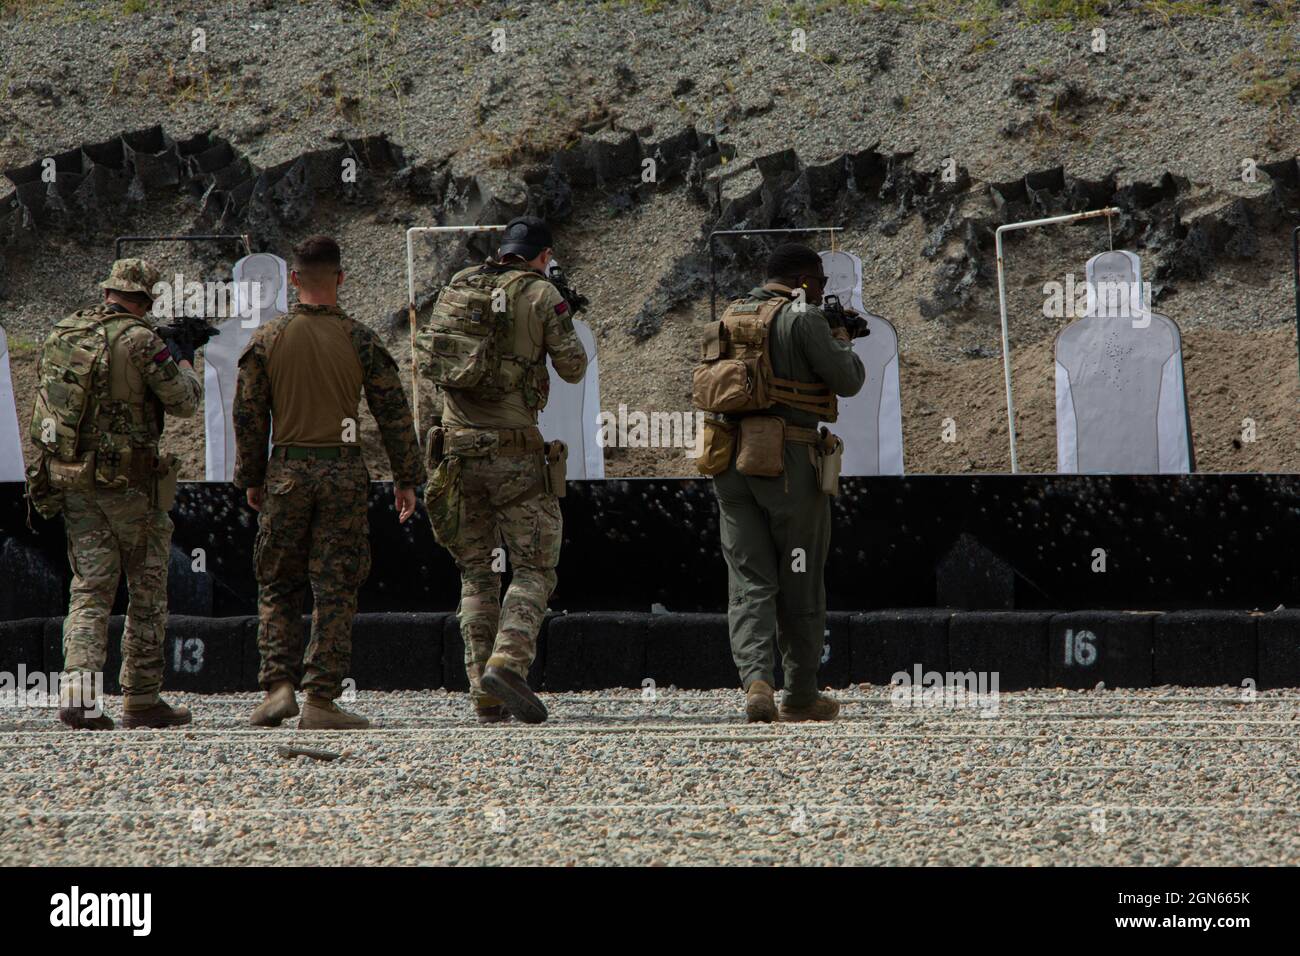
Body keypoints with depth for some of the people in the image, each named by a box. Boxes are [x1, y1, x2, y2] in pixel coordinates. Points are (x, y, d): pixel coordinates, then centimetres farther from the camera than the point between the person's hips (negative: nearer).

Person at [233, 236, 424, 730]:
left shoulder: (266, 338, 0)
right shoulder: (360, 340, -2)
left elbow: (248, 415, 2)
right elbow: (394, 412, 0)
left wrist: (251, 479, 12)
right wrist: (406, 480, 8)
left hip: (287, 472, 1)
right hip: (344, 474, -1)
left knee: (277, 587, 12)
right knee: (335, 591, 2)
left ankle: (278, 686, -1)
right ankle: (320, 701, -2)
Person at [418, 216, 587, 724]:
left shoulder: (457, 287, 12)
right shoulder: (541, 295, -3)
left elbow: (424, 362, 16)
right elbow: (573, 368, -3)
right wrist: (562, 333, 16)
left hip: (459, 446, 5)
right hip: (514, 449, -5)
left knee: (477, 574, 11)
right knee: (534, 570, 0)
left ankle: (484, 693, 3)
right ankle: (508, 663, -22)